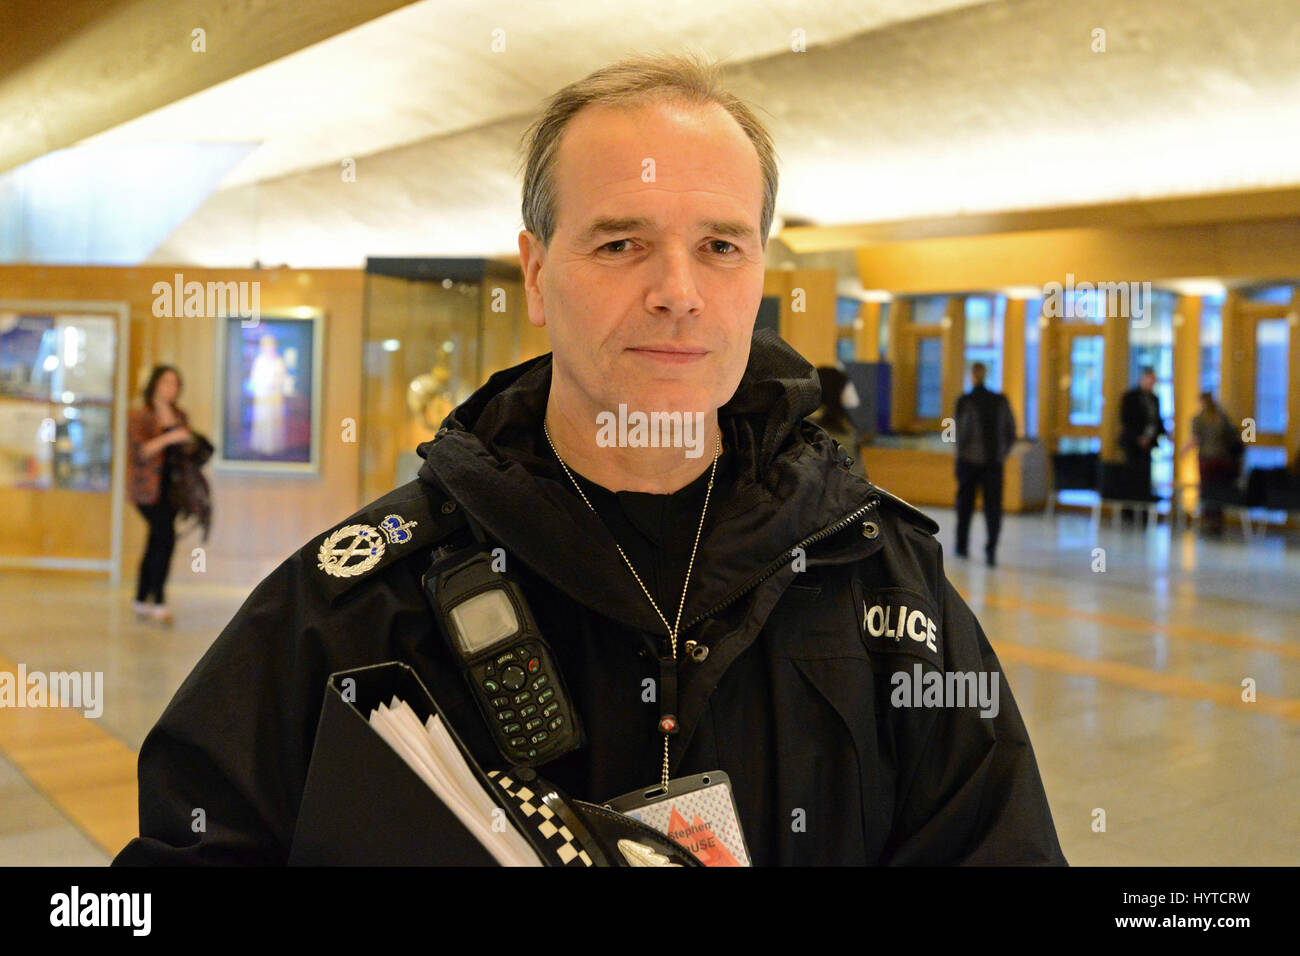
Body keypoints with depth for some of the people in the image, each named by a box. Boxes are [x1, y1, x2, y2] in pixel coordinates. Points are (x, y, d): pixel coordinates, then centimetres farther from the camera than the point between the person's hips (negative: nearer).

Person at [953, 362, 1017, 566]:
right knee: (993, 506, 1)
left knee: (965, 503, 15)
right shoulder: (1000, 400, 2)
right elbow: (1011, 432, 4)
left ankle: (962, 546, 26)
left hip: (969, 459, -2)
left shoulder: (965, 401, -9)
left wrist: (960, 452, -1)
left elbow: (963, 431, -15)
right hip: (994, 461, 2)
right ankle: (991, 551, -11)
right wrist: (1001, 454, 14)